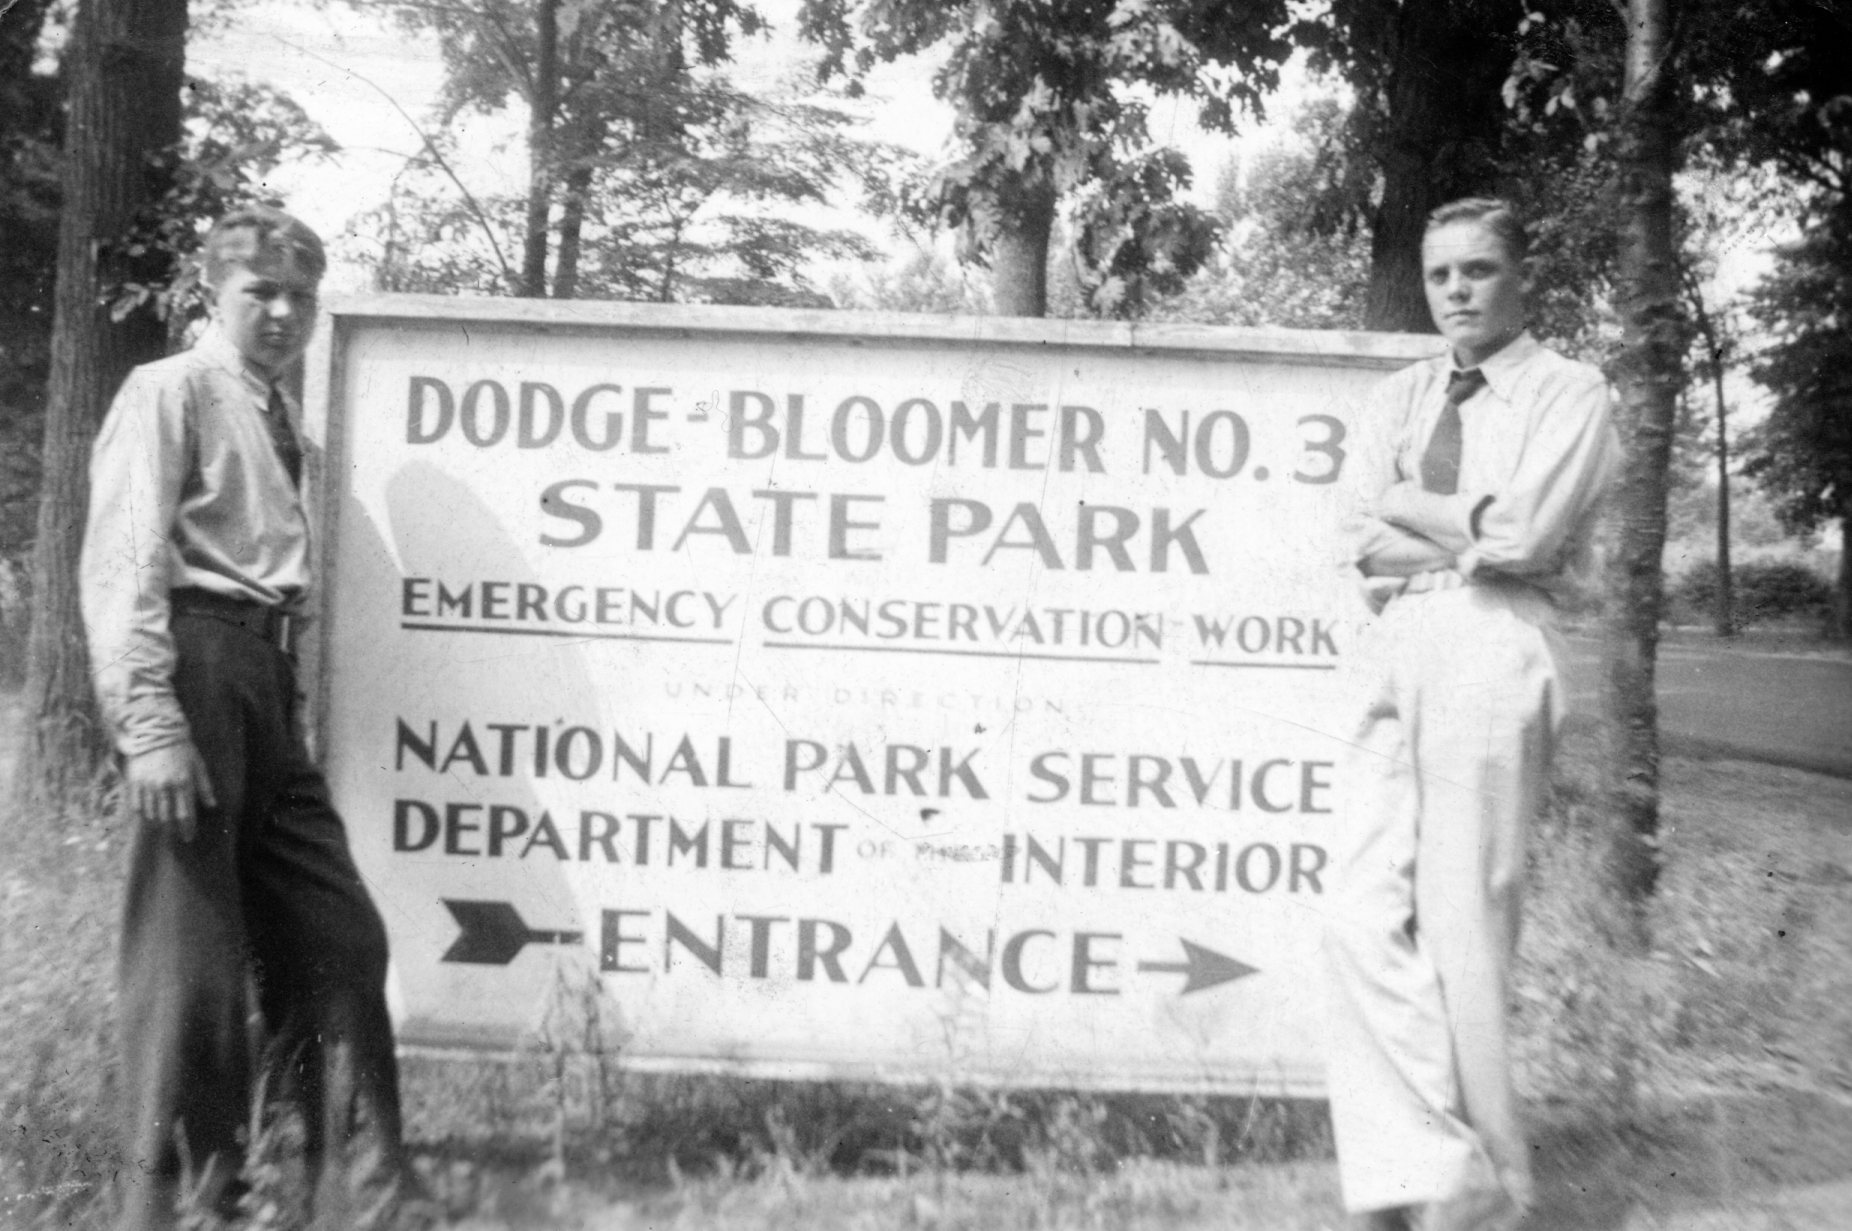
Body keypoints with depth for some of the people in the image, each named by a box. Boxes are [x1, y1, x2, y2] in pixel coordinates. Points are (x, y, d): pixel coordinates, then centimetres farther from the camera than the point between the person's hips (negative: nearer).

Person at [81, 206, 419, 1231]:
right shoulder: (170, 390, -1)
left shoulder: (280, 416, 22)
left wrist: (284, 683, 7)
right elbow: (123, 560, -10)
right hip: (195, 666, -8)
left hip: (266, 678, 8)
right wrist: (150, 724, -19)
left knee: (337, 934, 8)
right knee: (189, 954, -3)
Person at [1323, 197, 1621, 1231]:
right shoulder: (1400, 397, 20)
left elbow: (1526, 533, -10)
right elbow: (1364, 545, 8)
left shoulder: (1571, 393, 5)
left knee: (1463, 917, -4)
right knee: (1368, 917, -4)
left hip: (1495, 648, -5)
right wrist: (1475, 538, -4)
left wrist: (1409, 503, 2)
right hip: (1396, 647, 5)